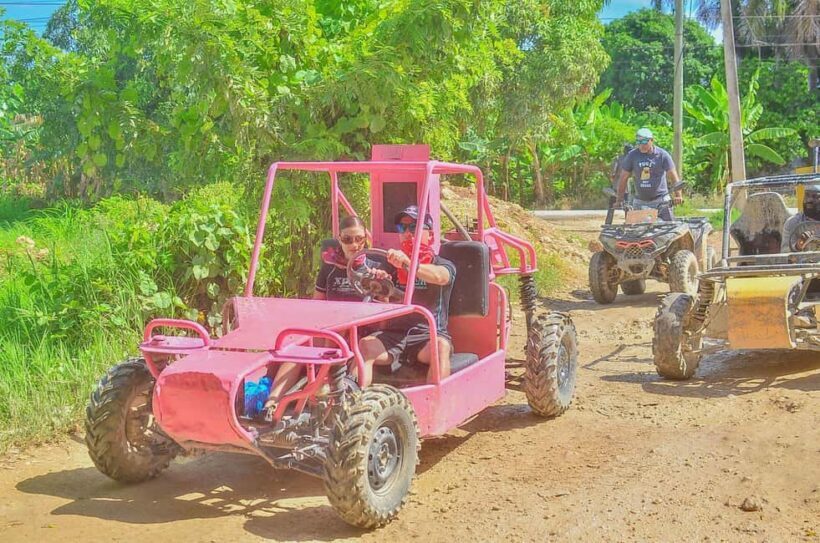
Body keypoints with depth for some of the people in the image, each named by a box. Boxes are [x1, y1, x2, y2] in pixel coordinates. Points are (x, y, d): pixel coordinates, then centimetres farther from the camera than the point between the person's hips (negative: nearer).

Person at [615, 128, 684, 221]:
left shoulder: (662, 155, -3)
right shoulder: (632, 155, 1)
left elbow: (673, 176, -5)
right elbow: (623, 178, 5)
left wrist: (678, 195, -18)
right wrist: (619, 200, 2)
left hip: (660, 200, -2)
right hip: (640, 202, 2)